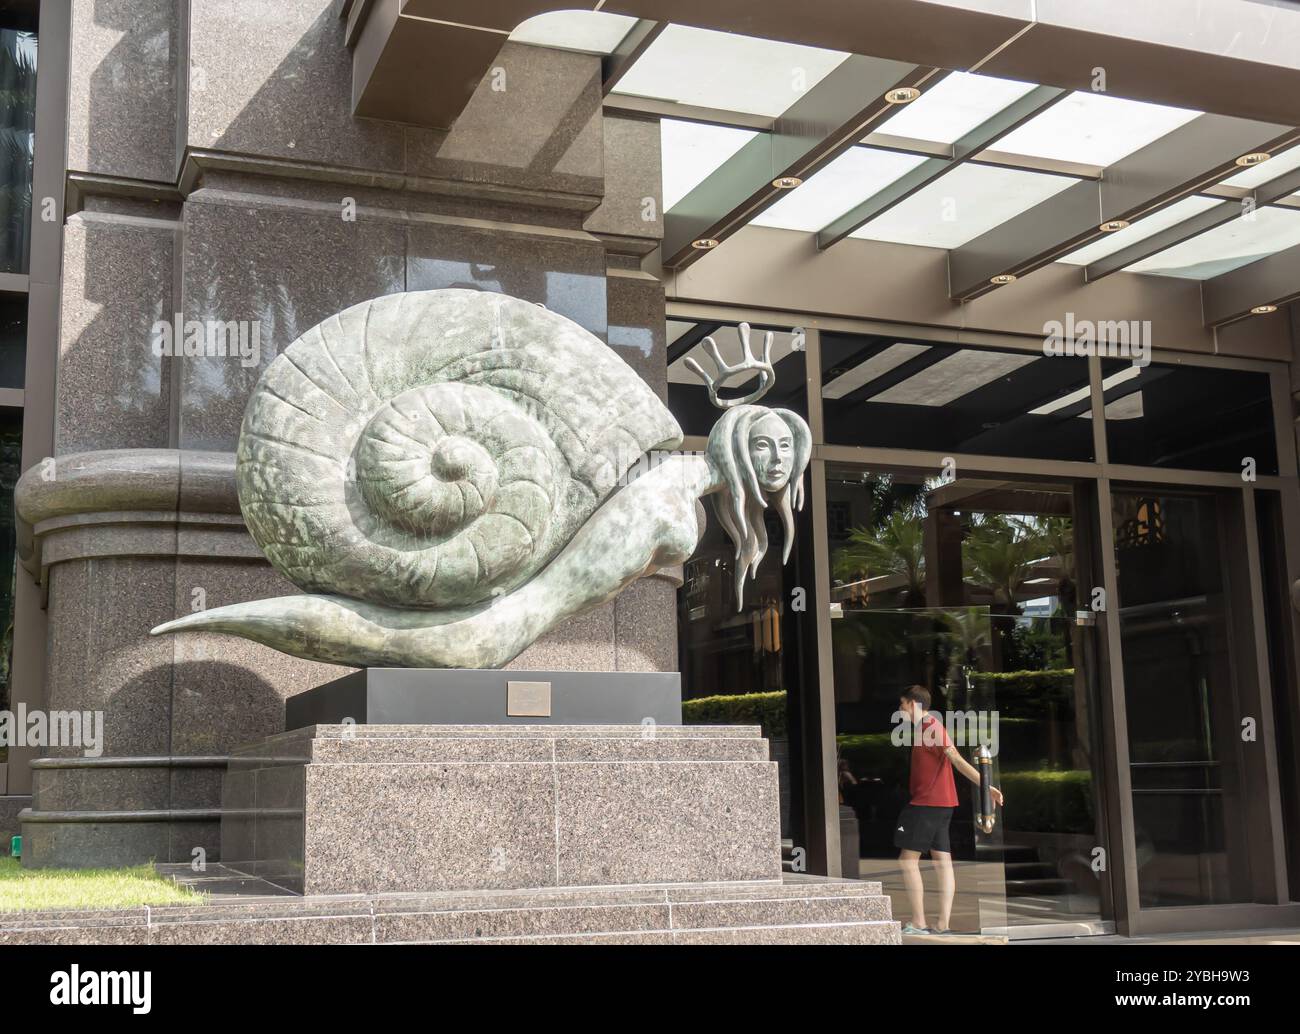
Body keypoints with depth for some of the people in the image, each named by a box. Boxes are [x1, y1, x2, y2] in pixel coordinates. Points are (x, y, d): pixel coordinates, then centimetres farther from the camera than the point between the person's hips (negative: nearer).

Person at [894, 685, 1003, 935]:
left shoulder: (929, 727, -12)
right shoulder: (924, 728, 17)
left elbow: (957, 760, -20)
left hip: (927, 803, -9)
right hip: (940, 803, 9)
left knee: (908, 859, -5)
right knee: (942, 861, 4)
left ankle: (918, 923, -6)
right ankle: (943, 924, 2)